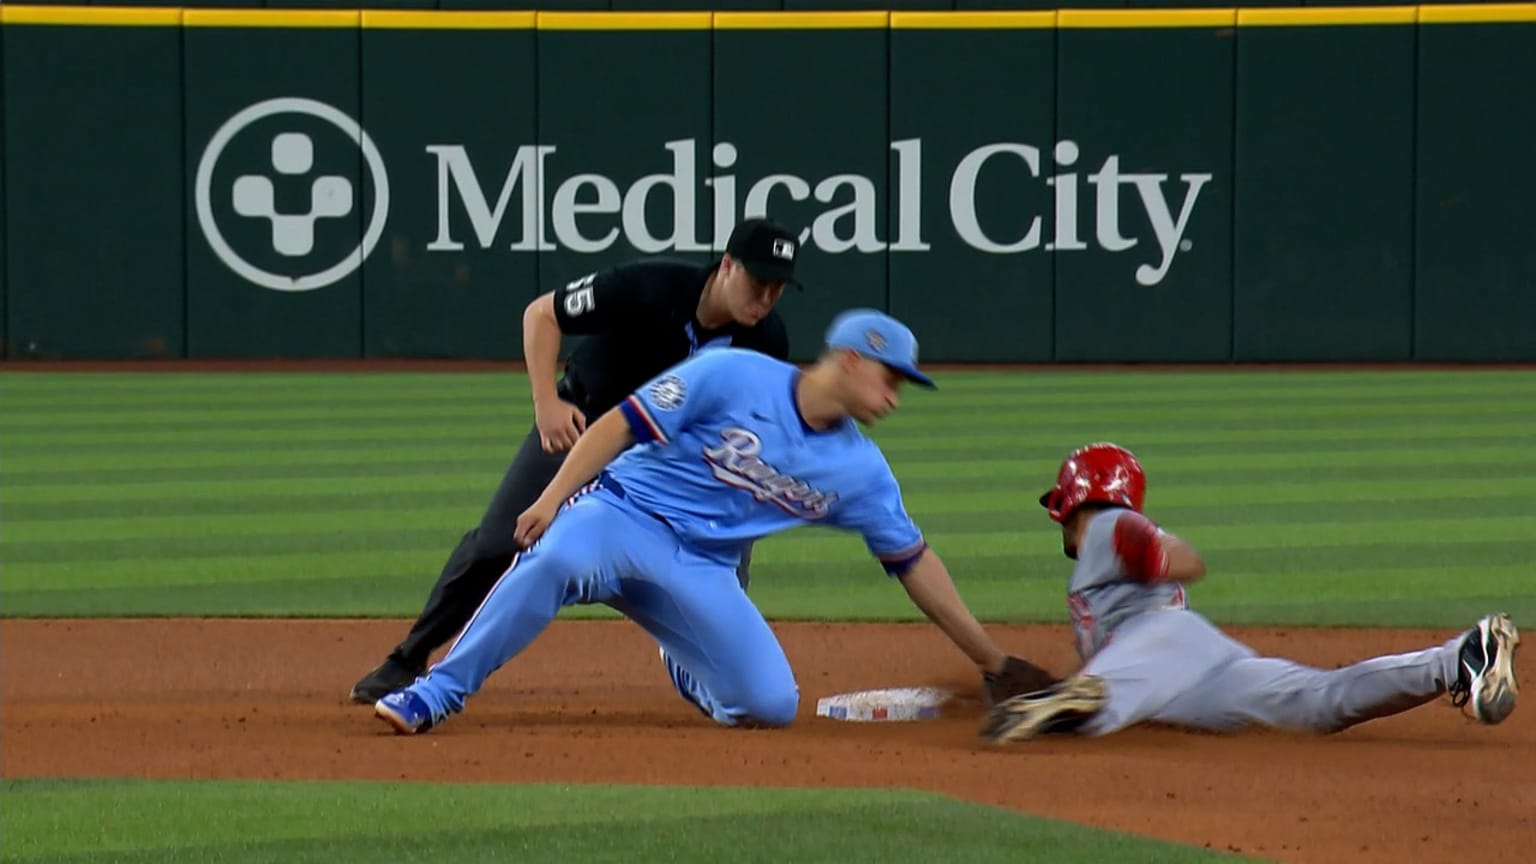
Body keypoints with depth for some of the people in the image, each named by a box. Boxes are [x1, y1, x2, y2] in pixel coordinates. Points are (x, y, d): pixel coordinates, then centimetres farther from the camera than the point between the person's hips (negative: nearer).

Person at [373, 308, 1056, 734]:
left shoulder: (859, 468, 7)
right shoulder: (733, 377, -8)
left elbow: (915, 563, 13)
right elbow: (621, 424, -8)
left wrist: (992, 661, 13)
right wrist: (553, 498, -20)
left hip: (702, 570, 5)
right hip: (625, 513, -5)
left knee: (772, 705, -12)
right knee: (558, 558, -40)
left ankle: (687, 673, 25)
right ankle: (435, 696, -32)